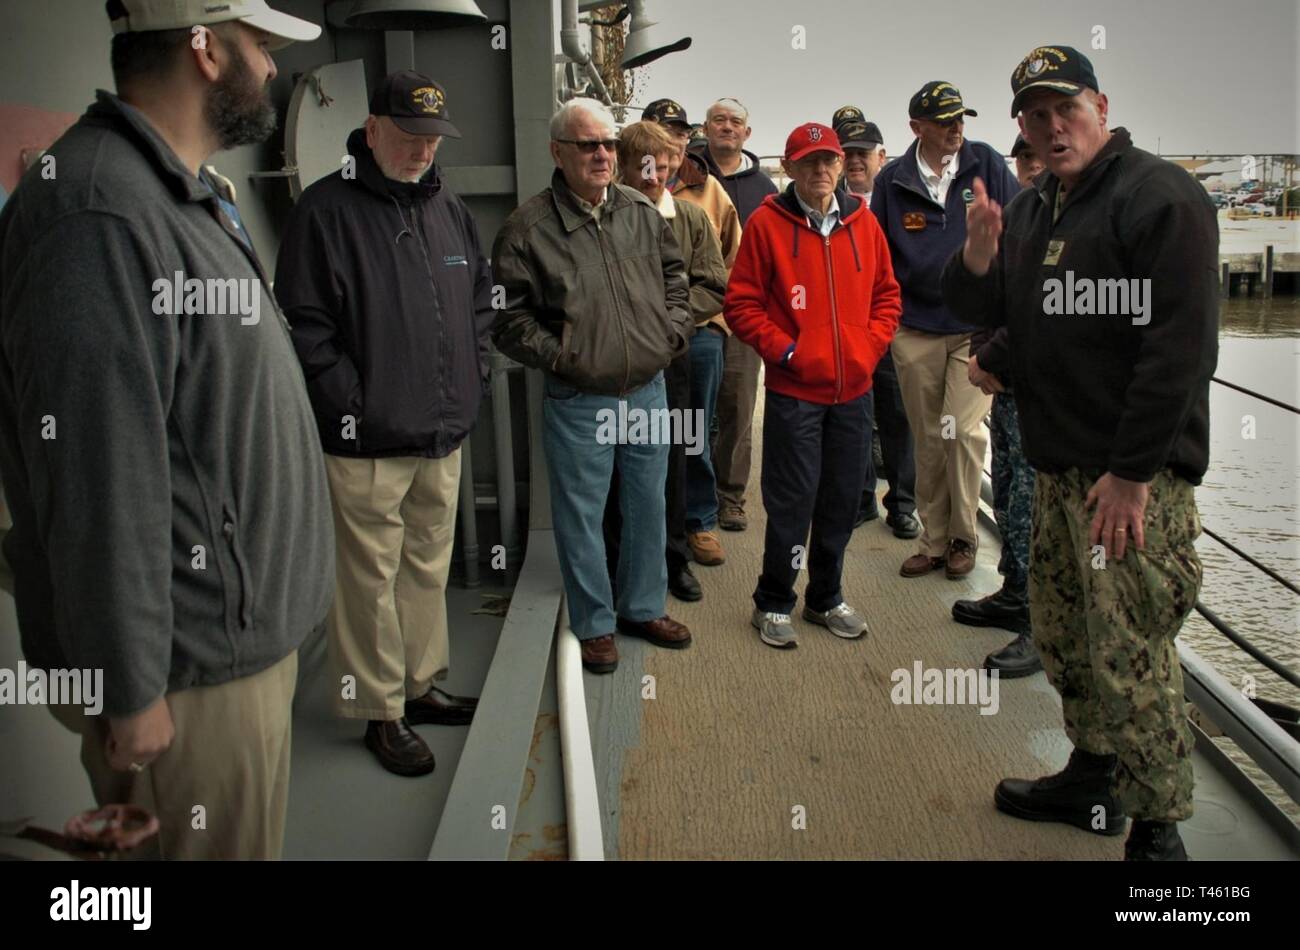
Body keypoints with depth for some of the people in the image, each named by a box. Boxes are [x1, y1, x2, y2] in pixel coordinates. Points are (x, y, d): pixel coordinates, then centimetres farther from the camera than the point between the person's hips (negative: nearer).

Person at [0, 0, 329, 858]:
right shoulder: (100, 215, -22)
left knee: (251, 838, 22)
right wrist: (129, 691, -18)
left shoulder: (184, 196, 11)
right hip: (192, 669, -9)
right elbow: (97, 487, -24)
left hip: (244, 628, 9)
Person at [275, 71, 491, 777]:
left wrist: (472, 376, 10)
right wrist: (349, 407, -15)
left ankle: (422, 683, 33)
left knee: (430, 567, 17)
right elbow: (305, 322, -12)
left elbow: (480, 300, 22)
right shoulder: (326, 210, -8)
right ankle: (381, 712, 16)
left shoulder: (450, 209, 13)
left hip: (445, 434, 7)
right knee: (372, 578, 2)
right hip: (368, 443, -6)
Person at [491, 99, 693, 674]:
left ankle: (643, 608, 37)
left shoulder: (641, 212, 5)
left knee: (648, 508, 17)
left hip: (648, 392, 5)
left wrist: (674, 328, 7)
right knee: (581, 518, 7)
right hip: (578, 404, -4)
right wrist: (556, 354, -15)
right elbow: (508, 318, -7)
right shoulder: (527, 228, -10)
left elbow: (674, 274, 20)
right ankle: (594, 625, 26)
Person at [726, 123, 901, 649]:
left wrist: (870, 345, 1)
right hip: (794, 391, -4)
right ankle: (773, 604, 17)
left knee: (842, 500, 12)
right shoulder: (767, 223, -5)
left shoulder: (863, 221, 7)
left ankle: (826, 598, 29)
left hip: (853, 388, 5)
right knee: (791, 501, 0)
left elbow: (887, 293, 14)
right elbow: (741, 303, -5)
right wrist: (783, 350, -11)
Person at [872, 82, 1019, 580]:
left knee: (963, 430, -11)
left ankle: (964, 537, 8)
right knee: (928, 440, 8)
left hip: (977, 324, -1)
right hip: (915, 329, 2)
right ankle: (933, 540, 21)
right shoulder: (892, 180, 3)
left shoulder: (986, 165, 1)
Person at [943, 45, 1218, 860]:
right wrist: (978, 252, -5)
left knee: (1131, 656, -4)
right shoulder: (1032, 209, 15)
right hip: (1061, 466, 8)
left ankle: (1157, 830, 12)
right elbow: (980, 307, 16)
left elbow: (1181, 346, -17)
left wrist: (1132, 473, -19)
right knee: (1064, 633, 16)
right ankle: (1094, 779, 34)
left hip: (1136, 475, -8)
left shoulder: (1161, 197, -10)